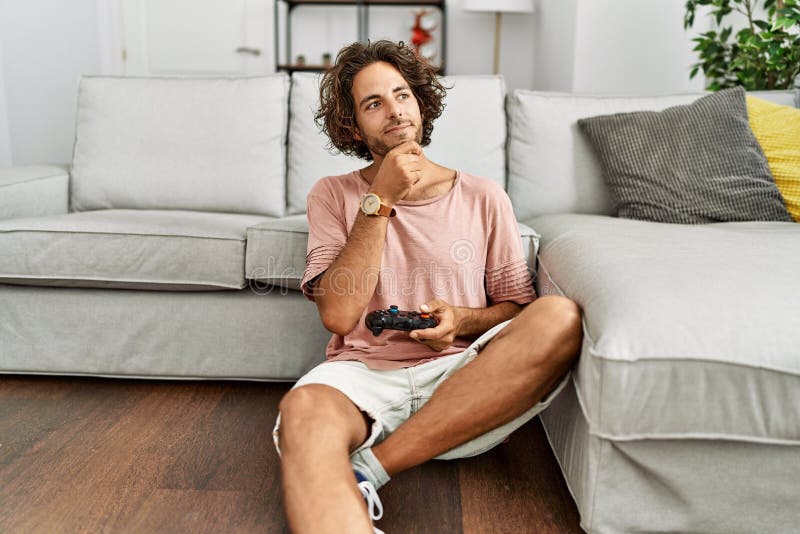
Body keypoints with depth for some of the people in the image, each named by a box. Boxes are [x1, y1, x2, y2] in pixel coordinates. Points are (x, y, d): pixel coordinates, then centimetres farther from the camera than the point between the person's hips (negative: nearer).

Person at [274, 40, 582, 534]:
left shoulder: (483, 198, 11)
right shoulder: (334, 195, 9)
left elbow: (518, 306, 14)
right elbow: (338, 315, -4)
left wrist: (463, 320, -9)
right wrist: (380, 201, -9)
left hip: (461, 379, 2)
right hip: (364, 373, -1)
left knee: (560, 318, -28)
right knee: (304, 410, -36)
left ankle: (368, 470, -24)